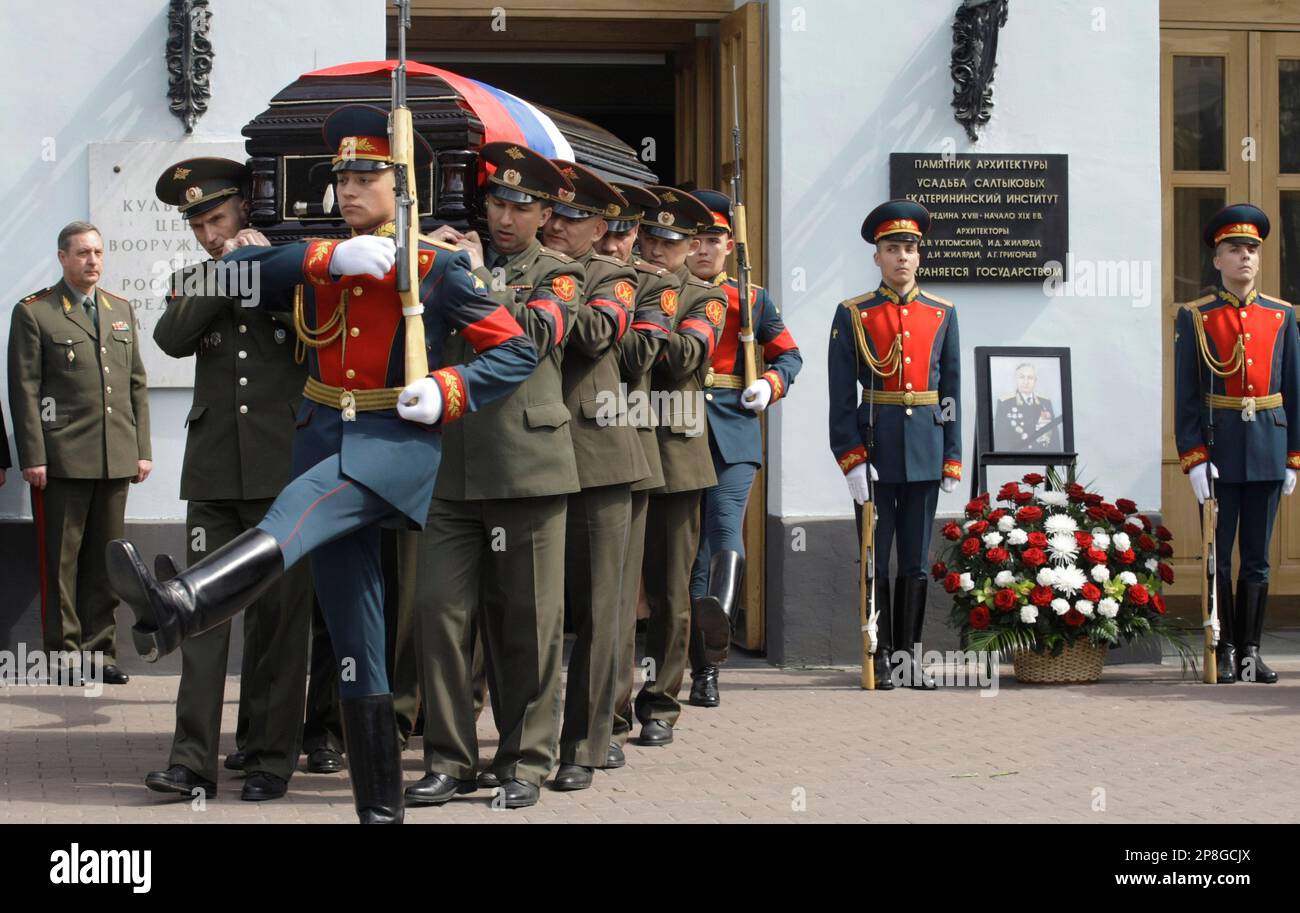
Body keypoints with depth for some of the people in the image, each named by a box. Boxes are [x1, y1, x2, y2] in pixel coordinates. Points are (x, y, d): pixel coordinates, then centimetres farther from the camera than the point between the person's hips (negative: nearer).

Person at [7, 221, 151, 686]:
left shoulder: (121, 310, 16)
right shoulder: (33, 313, 0)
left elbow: (137, 384, 16)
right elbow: (24, 390, -5)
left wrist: (142, 449, 10)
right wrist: (33, 457, -11)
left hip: (116, 460, 5)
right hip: (61, 457, -5)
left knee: (104, 560, 8)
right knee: (60, 560, 1)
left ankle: (98, 650, 14)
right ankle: (63, 651, 7)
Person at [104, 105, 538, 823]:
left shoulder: (437, 267, 2)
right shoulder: (316, 262, 13)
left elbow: (519, 350, 1)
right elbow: (232, 270, -2)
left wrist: (449, 392, -16)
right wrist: (328, 258, -12)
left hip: (399, 441, -5)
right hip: (325, 436, 5)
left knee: (299, 513, -37)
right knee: (355, 648, 3)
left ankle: (176, 608, -64)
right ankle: (380, 808, 9)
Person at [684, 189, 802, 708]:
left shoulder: (752, 300, 11)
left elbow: (789, 354, 18)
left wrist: (770, 384, -2)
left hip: (735, 435, -1)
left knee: (725, 529, -23)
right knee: (692, 547, 3)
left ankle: (719, 616, -47)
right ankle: (704, 671, 9)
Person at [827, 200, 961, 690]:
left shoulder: (942, 314, 9)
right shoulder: (853, 315, 1)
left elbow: (951, 391, 9)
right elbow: (841, 396, -2)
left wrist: (952, 459, 4)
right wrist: (851, 458, -10)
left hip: (925, 450, 2)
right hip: (875, 448, -2)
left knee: (915, 559, 6)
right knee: (876, 559, 1)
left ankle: (909, 656, 13)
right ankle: (880, 660, 8)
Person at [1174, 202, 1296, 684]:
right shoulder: (1194, 318, 0)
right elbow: (1186, 395, -3)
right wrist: (1192, 458, -10)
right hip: (1219, 450, -2)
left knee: (1257, 558, 7)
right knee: (1219, 557, 2)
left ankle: (1251, 649, 15)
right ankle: (1225, 649, 11)